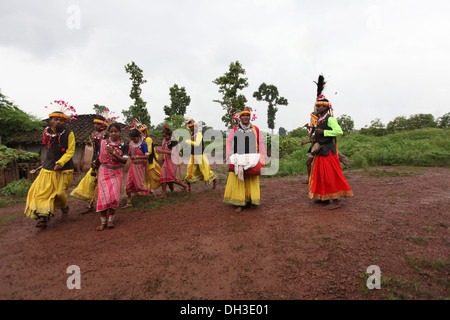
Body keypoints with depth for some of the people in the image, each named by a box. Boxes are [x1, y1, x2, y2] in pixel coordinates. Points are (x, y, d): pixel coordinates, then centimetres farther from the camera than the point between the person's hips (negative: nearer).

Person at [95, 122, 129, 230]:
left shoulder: (124, 146, -1)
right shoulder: (103, 143, 2)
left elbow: (124, 161, -12)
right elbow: (99, 156, 15)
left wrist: (113, 153, -24)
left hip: (117, 173, 0)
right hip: (104, 172, 0)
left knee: (115, 196, -5)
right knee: (104, 195, -6)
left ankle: (111, 219, 11)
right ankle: (103, 221, 5)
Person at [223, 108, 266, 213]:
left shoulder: (255, 129, 10)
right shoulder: (234, 129, 8)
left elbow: (261, 143, 11)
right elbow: (228, 142, 4)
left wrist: (263, 157, 3)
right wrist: (229, 155, -11)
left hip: (252, 159, 1)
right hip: (238, 159, -1)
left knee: (252, 180, 2)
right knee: (237, 180, -4)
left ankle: (252, 200, 16)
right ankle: (240, 204, 3)